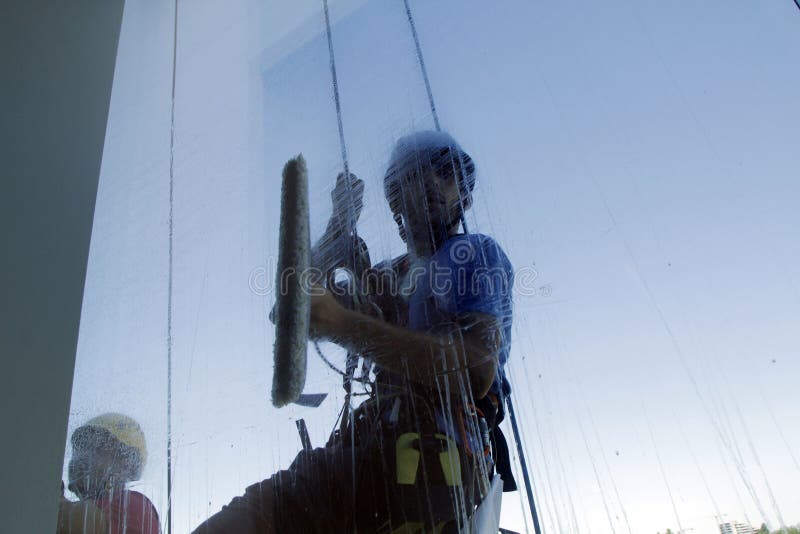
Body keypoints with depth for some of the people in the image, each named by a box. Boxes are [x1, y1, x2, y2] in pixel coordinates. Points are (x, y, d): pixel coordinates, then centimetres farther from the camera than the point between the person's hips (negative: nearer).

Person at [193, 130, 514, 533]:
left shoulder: (476, 253, 4)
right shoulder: (385, 275, 26)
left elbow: (479, 372, -14)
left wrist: (346, 325, -17)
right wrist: (340, 229, 14)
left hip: (431, 454, -7)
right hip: (369, 448, 7)